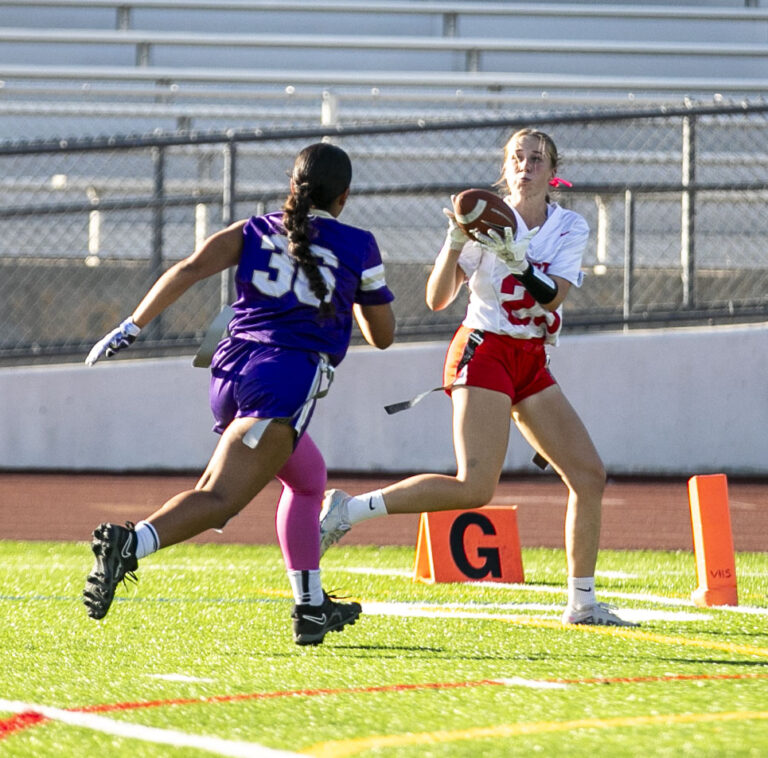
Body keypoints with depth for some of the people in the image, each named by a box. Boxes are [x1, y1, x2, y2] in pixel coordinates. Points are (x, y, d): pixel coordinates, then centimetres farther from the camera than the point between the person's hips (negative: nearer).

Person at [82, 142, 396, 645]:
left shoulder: (256, 232, 16)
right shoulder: (359, 246, 10)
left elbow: (189, 269, 0)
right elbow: (383, 336, 20)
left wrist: (132, 328, 1)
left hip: (232, 371, 6)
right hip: (288, 380, -6)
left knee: (309, 477, 28)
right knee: (220, 499, -19)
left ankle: (312, 607, 29)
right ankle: (132, 543, -44)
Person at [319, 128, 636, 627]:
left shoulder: (570, 228, 5)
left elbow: (553, 296, -11)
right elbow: (438, 300, -10)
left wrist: (517, 259, -26)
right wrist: (454, 245, -24)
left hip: (532, 362, 6)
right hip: (484, 352, -6)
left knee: (590, 475, 1)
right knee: (476, 488, -21)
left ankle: (583, 604, 10)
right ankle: (349, 510, -14)